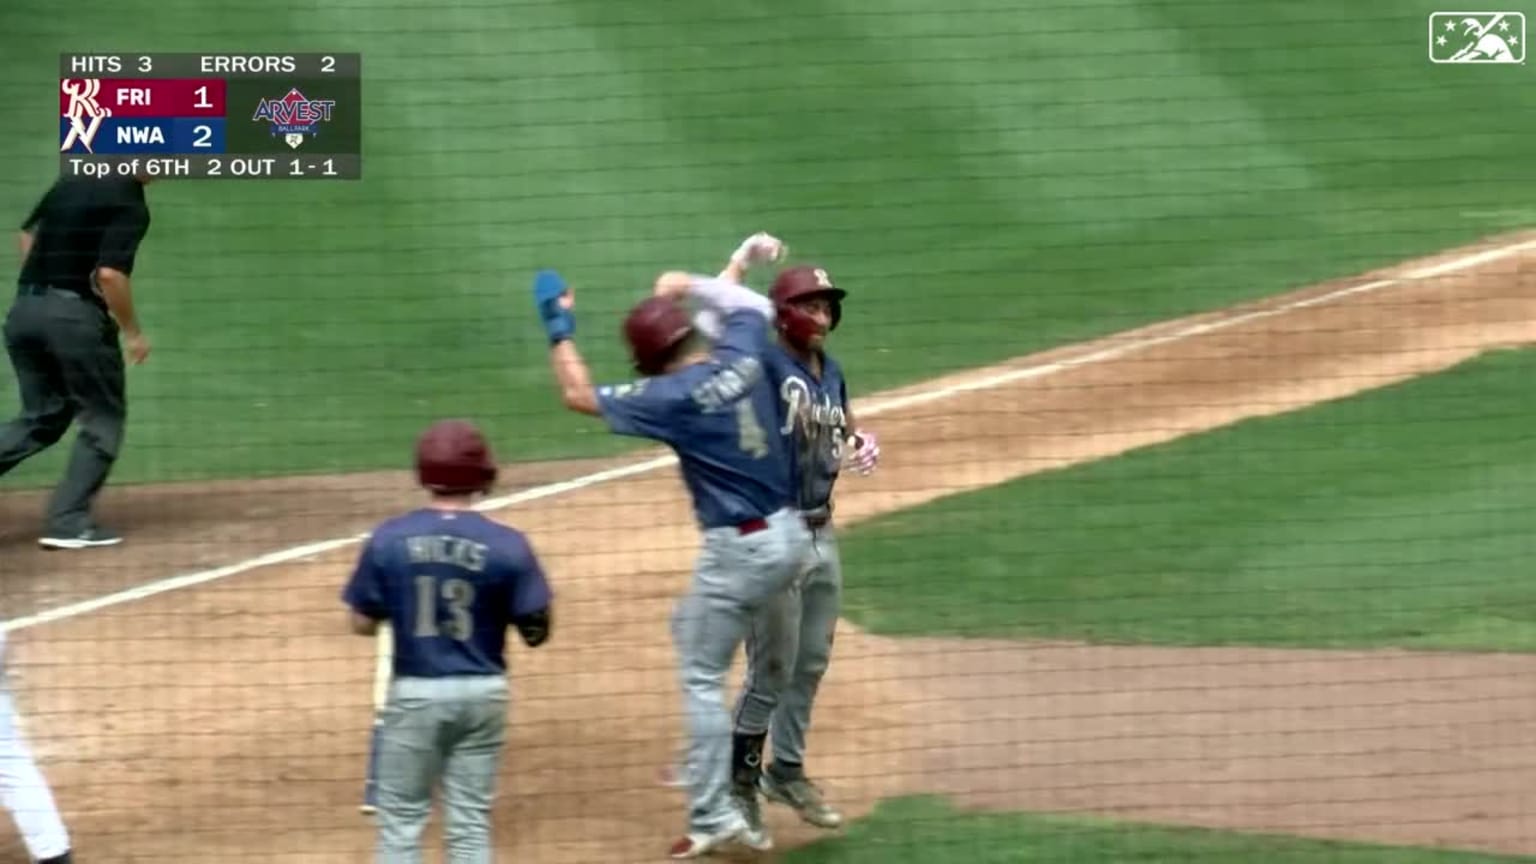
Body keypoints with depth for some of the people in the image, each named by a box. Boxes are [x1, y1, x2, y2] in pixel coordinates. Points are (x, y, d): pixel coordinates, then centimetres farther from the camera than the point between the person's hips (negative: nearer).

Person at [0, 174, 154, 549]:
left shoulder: (71, 182, 13)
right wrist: (133, 332, -10)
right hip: (76, 315, -7)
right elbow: (109, 274, -21)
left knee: (41, 418, 16)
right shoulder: (130, 204, -12)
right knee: (103, 418, 7)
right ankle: (68, 521, 0)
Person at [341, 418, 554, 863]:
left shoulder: (388, 540, -7)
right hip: (481, 692, 1)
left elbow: (361, 623, -1)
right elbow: (536, 631, -5)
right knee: (470, 824, 8)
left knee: (401, 821, 8)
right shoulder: (507, 545, -9)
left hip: (415, 693, 0)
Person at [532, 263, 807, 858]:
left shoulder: (676, 397, -18)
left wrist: (560, 328, 0)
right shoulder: (741, 354, 0)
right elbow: (755, 306, 24)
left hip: (741, 550, -8)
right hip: (789, 533, 8)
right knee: (690, 625, 28)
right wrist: (692, 286, 29)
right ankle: (708, 763, 34)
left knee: (701, 677, 0)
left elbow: (578, 395, -10)